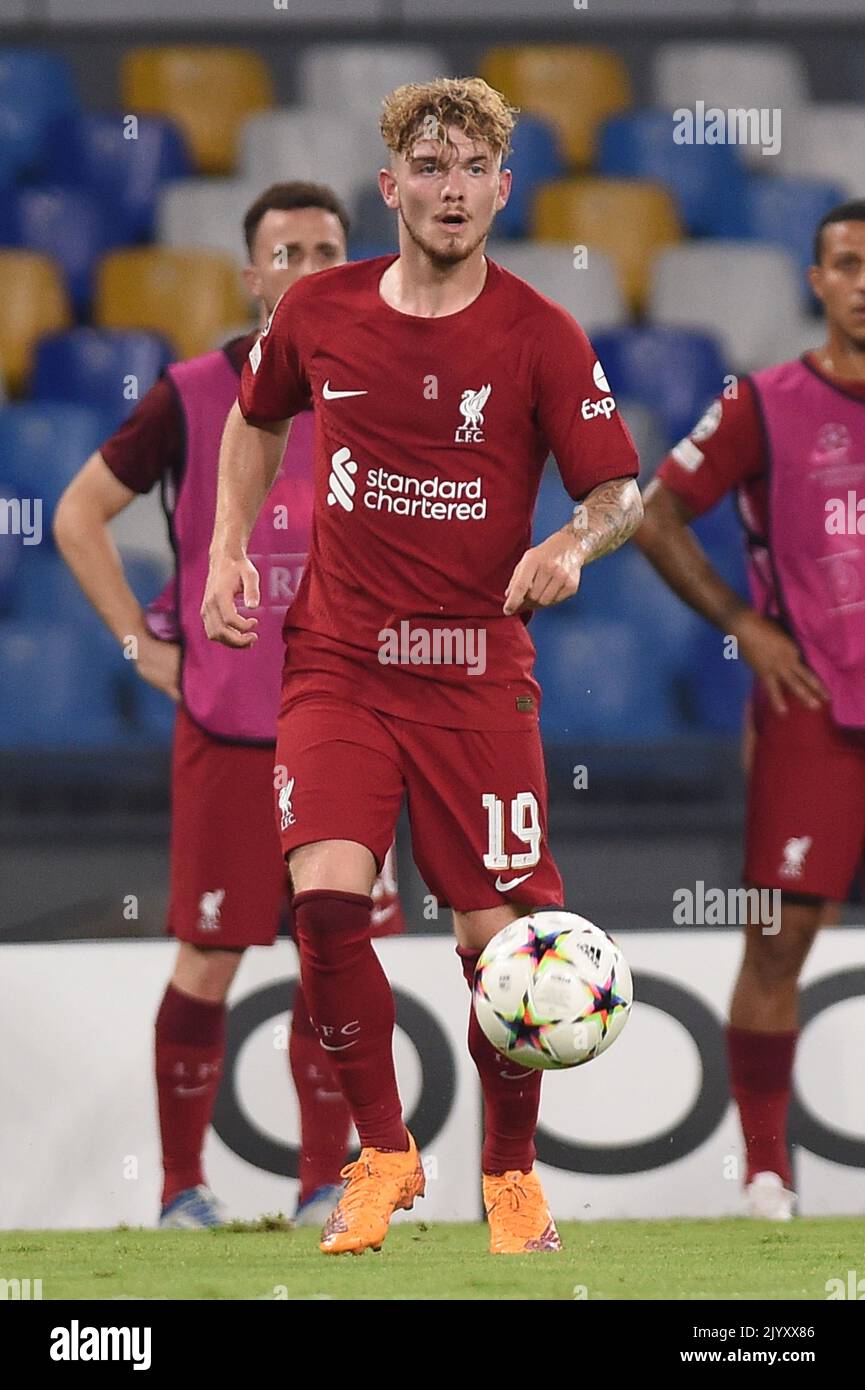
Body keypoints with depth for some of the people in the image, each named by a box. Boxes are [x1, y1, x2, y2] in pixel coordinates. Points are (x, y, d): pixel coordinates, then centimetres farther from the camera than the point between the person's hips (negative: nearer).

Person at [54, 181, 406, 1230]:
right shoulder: (192, 396, -3)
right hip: (222, 728, -2)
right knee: (209, 963, 0)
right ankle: (181, 1187, 9)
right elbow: (79, 515, 5)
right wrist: (142, 643, -1)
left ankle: (325, 1183, 10)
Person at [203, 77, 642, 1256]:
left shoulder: (540, 337, -5)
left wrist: (573, 546, -25)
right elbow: (258, 420, 22)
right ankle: (385, 1156, 0)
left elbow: (621, 492, -3)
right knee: (326, 898, -19)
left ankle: (511, 1175, 20)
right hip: (338, 661, 1)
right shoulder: (319, 313, 2)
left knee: (496, 938, -4)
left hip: (475, 670, -1)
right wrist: (231, 551, 10)